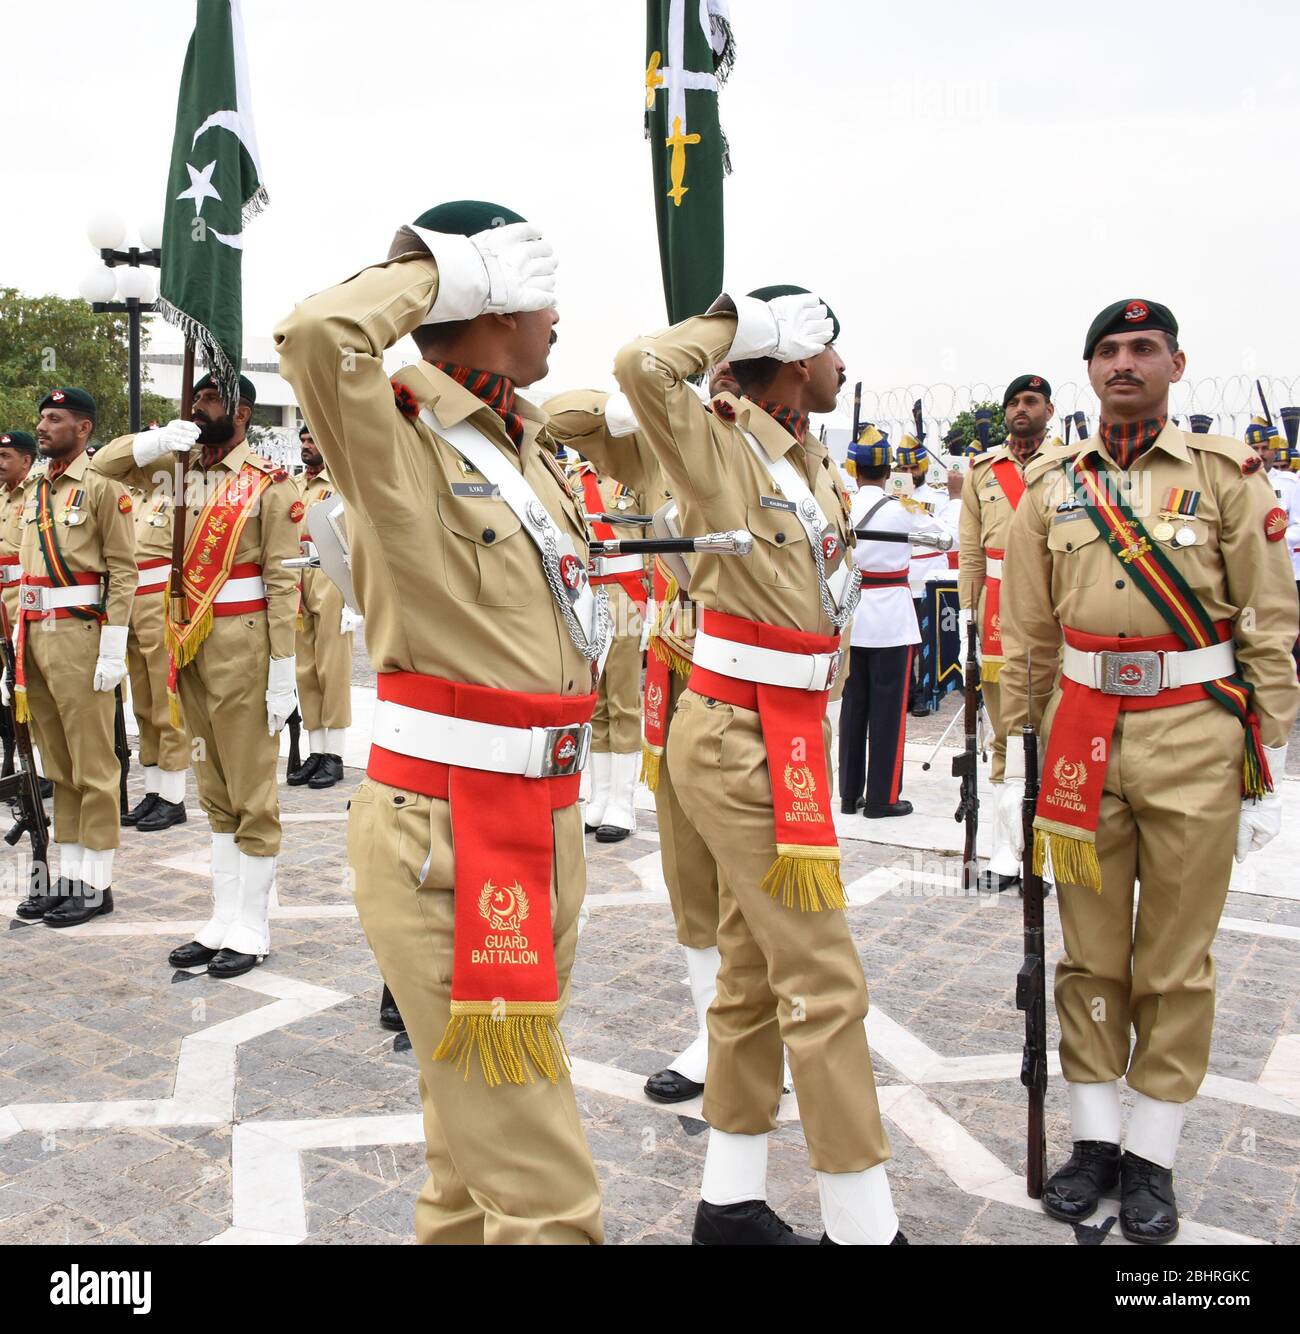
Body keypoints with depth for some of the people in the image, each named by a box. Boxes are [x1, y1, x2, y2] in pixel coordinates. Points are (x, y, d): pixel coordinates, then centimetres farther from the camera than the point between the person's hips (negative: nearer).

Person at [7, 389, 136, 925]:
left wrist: (113, 651, -17)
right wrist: (20, 641, 14)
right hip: (35, 636, 8)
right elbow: (27, 573, 19)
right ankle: (67, 876, 20)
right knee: (58, 768, 12)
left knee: (92, 768, -1)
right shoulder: (33, 493, 16)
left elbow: (123, 572, -12)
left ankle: (95, 885, 7)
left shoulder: (103, 488, -7)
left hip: (79, 635, -8)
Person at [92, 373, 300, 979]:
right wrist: (157, 440, -3)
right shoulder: (182, 471, 12)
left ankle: (251, 930, 11)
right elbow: (106, 463, 17)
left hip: (242, 648, -7)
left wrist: (282, 671, -15)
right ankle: (223, 920, 23)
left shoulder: (268, 484, -6)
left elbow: (283, 581, -11)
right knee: (214, 795, 13)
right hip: (191, 646, 7)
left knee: (251, 794, 1)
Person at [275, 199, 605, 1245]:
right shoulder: (401, 440, -11)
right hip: (446, 840, -8)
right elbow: (316, 335, -32)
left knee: (478, 1150, 22)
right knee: (546, 1196, -4)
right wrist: (425, 272, -10)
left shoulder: (533, 443, 10)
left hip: (549, 828, 8)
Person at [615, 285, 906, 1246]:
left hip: (784, 733, 9)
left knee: (755, 973, 14)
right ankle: (865, 1223, 9)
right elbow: (642, 366, -27)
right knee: (825, 983, -4)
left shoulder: (813, 460, 12)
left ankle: (732, 1201, 27)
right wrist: (731, 326, -13)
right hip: (745, 740, -9)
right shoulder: (719, 444, -12)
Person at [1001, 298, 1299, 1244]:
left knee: (1176, 962, 7)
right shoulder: (1052, 486, 7)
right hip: (1084, 733, 2)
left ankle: (1154, 1157, 23)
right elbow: (1026, 633, 8)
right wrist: (1014, 756, 7)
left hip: (1194, 738, -2)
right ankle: (1095, 1138, 26)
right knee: (1091, 952, 11)